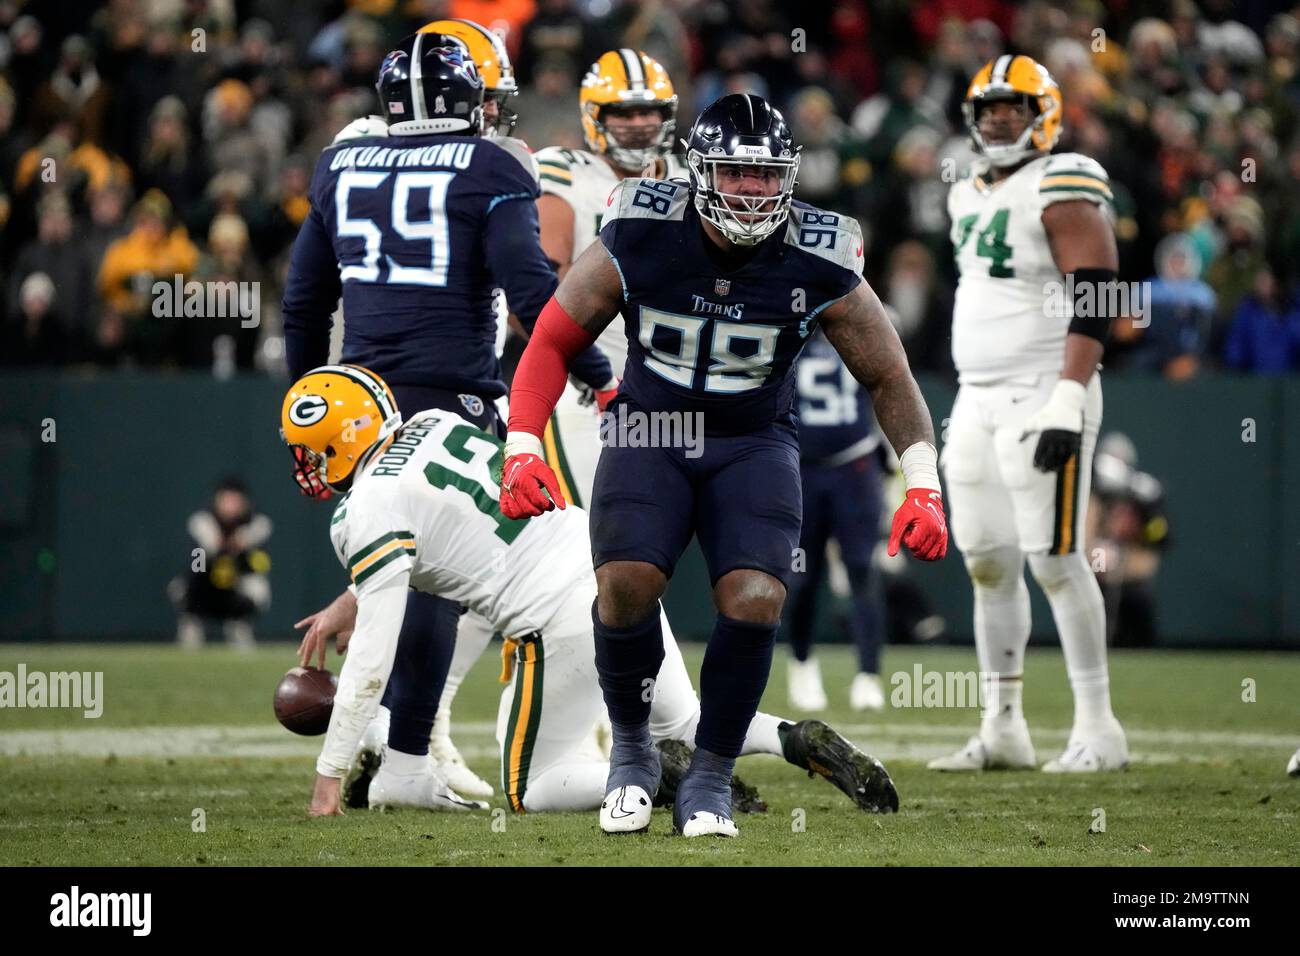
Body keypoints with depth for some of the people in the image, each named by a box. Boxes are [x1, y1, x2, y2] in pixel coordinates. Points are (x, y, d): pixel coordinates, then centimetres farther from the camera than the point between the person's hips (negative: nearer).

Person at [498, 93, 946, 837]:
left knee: (755, 601, -23)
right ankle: (632, 750, 3)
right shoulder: (637, 242, -16)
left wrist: (923, 486, -12)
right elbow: (554, 343, -4)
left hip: (754, 442, 0)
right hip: (650, 432, 0)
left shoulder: (817, 266, -15)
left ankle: (711, 777, -1)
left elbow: (889, 378, -2)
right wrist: (523, 451, -16)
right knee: (626, 585, -25)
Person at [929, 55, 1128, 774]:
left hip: (1041, 397, -8)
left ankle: (1097, 728, -4)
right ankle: (1002, 728, 12)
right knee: (987, 563, 7)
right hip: (977, 399, 8)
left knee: (1054, 561, -10)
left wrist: (1067, 402, -23)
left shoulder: (1061, 188, -10)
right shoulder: (970, 196, 17)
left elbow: (1092, 302, -16)